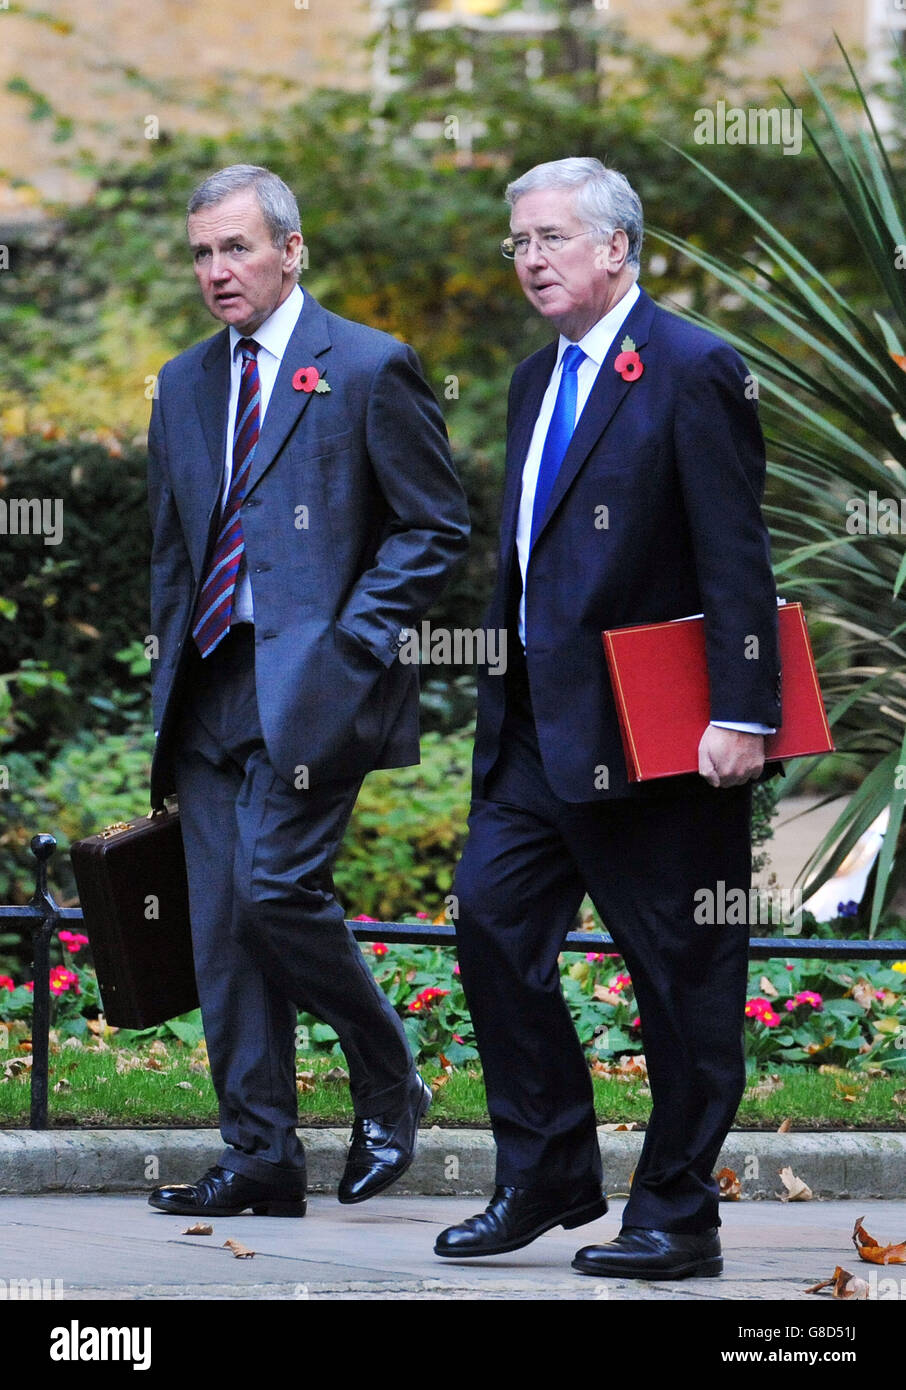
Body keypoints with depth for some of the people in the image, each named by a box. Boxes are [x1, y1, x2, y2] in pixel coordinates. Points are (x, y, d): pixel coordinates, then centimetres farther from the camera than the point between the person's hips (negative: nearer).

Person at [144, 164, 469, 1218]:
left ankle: (388, 1086, 5)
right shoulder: (185, 385, 17)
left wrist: (353, 640, -11)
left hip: (313, 682, -6)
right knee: (222, 921, 1)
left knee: (275, 887, -17)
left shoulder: (370, 370, -2)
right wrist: (170, 677, 16)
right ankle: (259, 1156, 5)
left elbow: (436, 527, -2)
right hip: (212, 685, 6)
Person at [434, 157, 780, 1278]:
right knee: (492, 916, 4)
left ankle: (675, 1217, 8)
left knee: (678, 972, 0)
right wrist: (504, 700, 16)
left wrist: (742, 715, -20)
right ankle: (547, 1175, 15)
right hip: (538, 723, 8)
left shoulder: (693, 372, -10)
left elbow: (736, 560, -15)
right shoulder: (539, 378, 16)